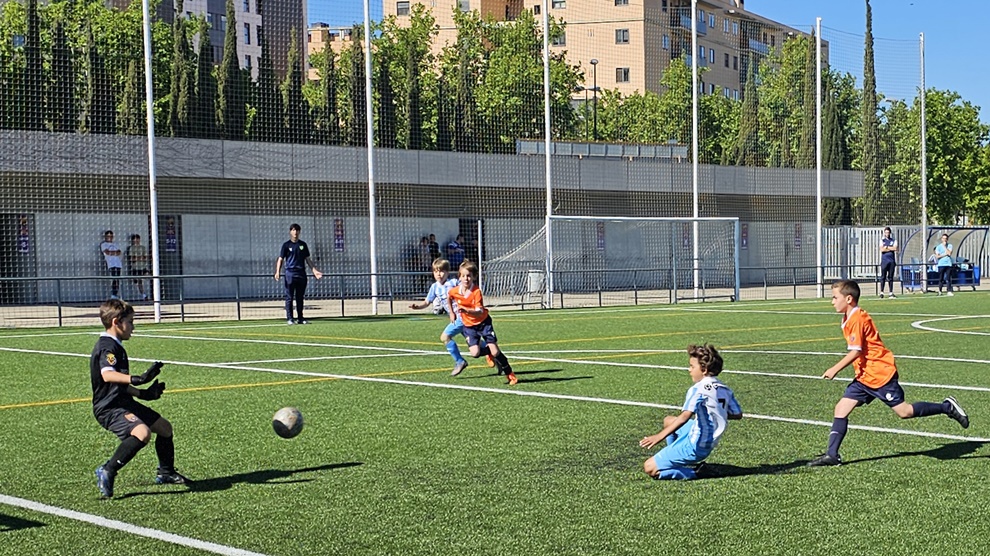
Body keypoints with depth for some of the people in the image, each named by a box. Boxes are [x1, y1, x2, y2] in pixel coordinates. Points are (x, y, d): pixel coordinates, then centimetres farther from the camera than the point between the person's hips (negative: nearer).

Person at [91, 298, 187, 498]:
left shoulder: (114, 346, 17)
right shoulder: (107, 347, -16)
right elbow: (107, 375, -37)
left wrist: (143, 394, 30)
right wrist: (136, 379, -47)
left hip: (124, 402, 11)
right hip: (109, 408, -11)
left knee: (164, 427, 18)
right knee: (142, 432, -34)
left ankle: (166, 473, 37)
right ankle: (107, 471, -23)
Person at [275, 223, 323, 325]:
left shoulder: (303, 244, 12)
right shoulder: (286, 245, 2)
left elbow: (307, 259, 16)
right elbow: (280, 259, -1)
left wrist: (314, 270, 7)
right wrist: (278, 272, -15)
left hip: (301, 273, 4)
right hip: (290, 273, -4)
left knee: (300, 297, 8)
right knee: (289, 297, -3)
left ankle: (300, 318, 13)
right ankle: (289, 319, -1)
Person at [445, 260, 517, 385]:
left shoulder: (477, 291, -23)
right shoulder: (455, 291, -12)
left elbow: (479, 312, -30)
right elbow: (448, 297, 15)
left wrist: (467, 311, -47)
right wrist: (451, 313, 16)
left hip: (483, 322, -3)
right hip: (468, 326, 3)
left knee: (495, 352, -9)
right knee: (475, 353, -16)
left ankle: (510, 374, 10)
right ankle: (489, 353, 19)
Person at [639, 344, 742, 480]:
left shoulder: (698, 389, -18)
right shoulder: (725, 390, 5)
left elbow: (685, 416, -31)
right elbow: (737, 414, 12)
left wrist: (659, 436, -37)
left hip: (695, 446, -9)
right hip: (709, 444, 9)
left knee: (649, 468, -9)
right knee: (668, 420, 29)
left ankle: (692, 472, -9)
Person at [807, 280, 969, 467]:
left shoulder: (857, 319, -18)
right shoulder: (849, 319, 12)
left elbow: (856, 351, -21)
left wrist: (834, 370, -16)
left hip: (880, 374, -10)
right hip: (864, 377, 10)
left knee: (904, 411, -5)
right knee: (841, 408, 0)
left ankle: (947, 407, 12)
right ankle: (832, 455, -1)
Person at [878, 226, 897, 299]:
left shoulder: (894, 241, 13)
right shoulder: (882, 240, 9)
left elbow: (895, 248, -5)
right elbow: (882, 249, -8)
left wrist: (887, 247, -5)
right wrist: (891, 249, -6)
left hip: (892, 260, 2)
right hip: (884, 260, -2)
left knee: (891, 277, 3)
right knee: (883, 277, -5)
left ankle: (891, 293, 4)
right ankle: (881, 292, -5)